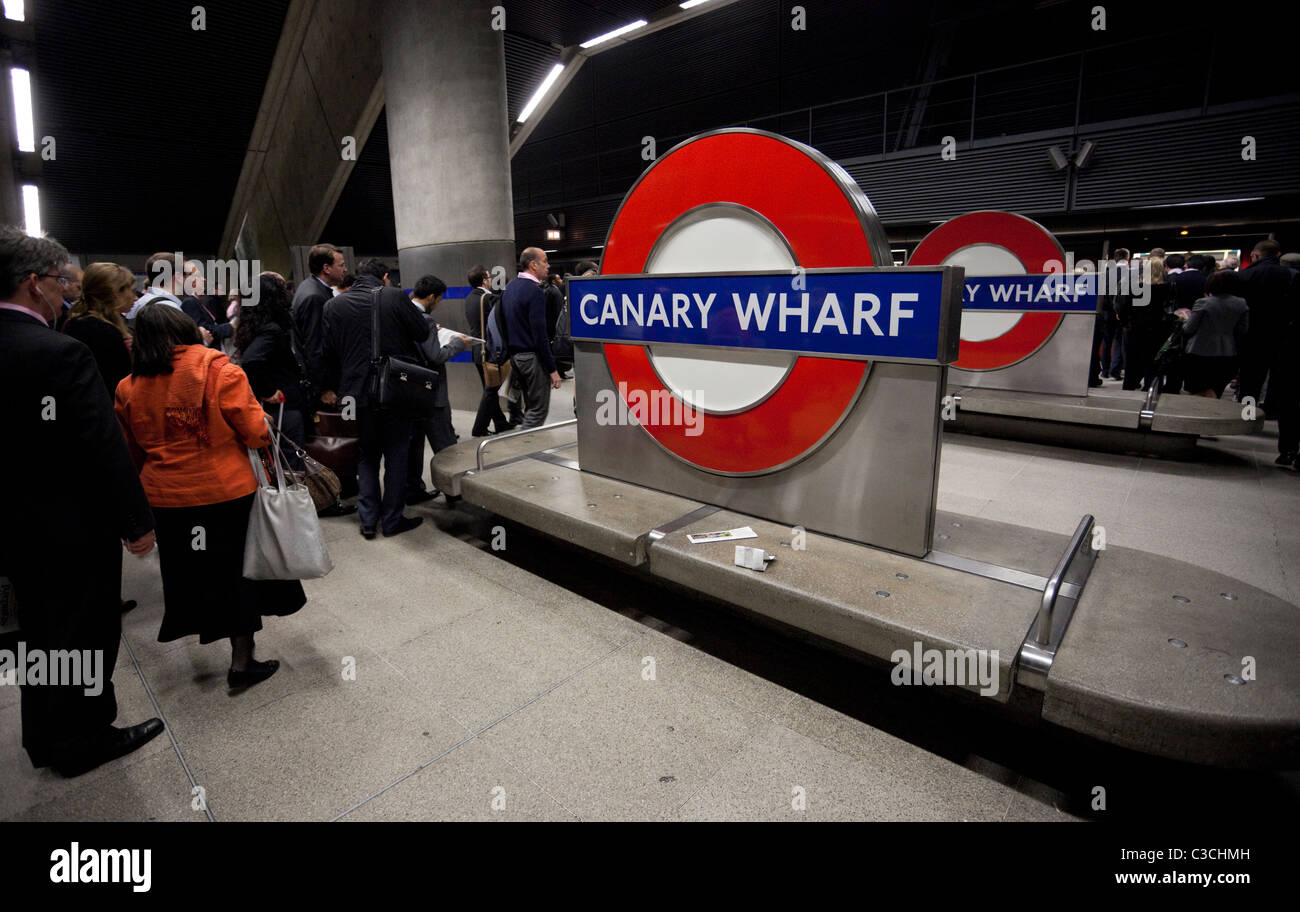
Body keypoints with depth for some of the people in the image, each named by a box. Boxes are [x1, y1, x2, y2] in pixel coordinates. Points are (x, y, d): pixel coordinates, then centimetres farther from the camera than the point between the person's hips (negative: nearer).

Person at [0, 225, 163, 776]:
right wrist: (137, 521, -16)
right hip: (74, 528, -8)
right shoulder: (61, 353, -23)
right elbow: (104, 448, -24)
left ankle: (44, 736, 40)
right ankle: (82, 741, 27)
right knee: (85, 633, 10)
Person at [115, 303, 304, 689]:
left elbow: (133, 451, 11)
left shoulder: (128, 388, 0)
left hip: (165, 496, 4)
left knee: (191, 571, 21)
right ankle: (242, 661, 15)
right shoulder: (218, 370, -14)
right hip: (226, 491, -3)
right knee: (238, 570, 9)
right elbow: (256, 431, -13)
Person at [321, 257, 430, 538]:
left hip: (358, 393, 3)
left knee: (367, 455, 15)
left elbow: (327, 353, 5)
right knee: (396, 454, 8)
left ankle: (369, 520, 14)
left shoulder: (335, 305, 3)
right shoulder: (395, 297, -7)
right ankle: (392, 519, 13)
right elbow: (422, 333, -1)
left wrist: (333, 387, 15)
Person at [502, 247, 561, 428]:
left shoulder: (509, 287, 13)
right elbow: (540, 334, -19)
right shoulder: (534, 291, -15)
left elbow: (506, 323, 17)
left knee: (530, 407, 17)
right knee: (539, 410, -3)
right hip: (532, 356, -9)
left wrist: (511, 357, 20)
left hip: (514, 354, 9)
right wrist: (552, 369, -17)